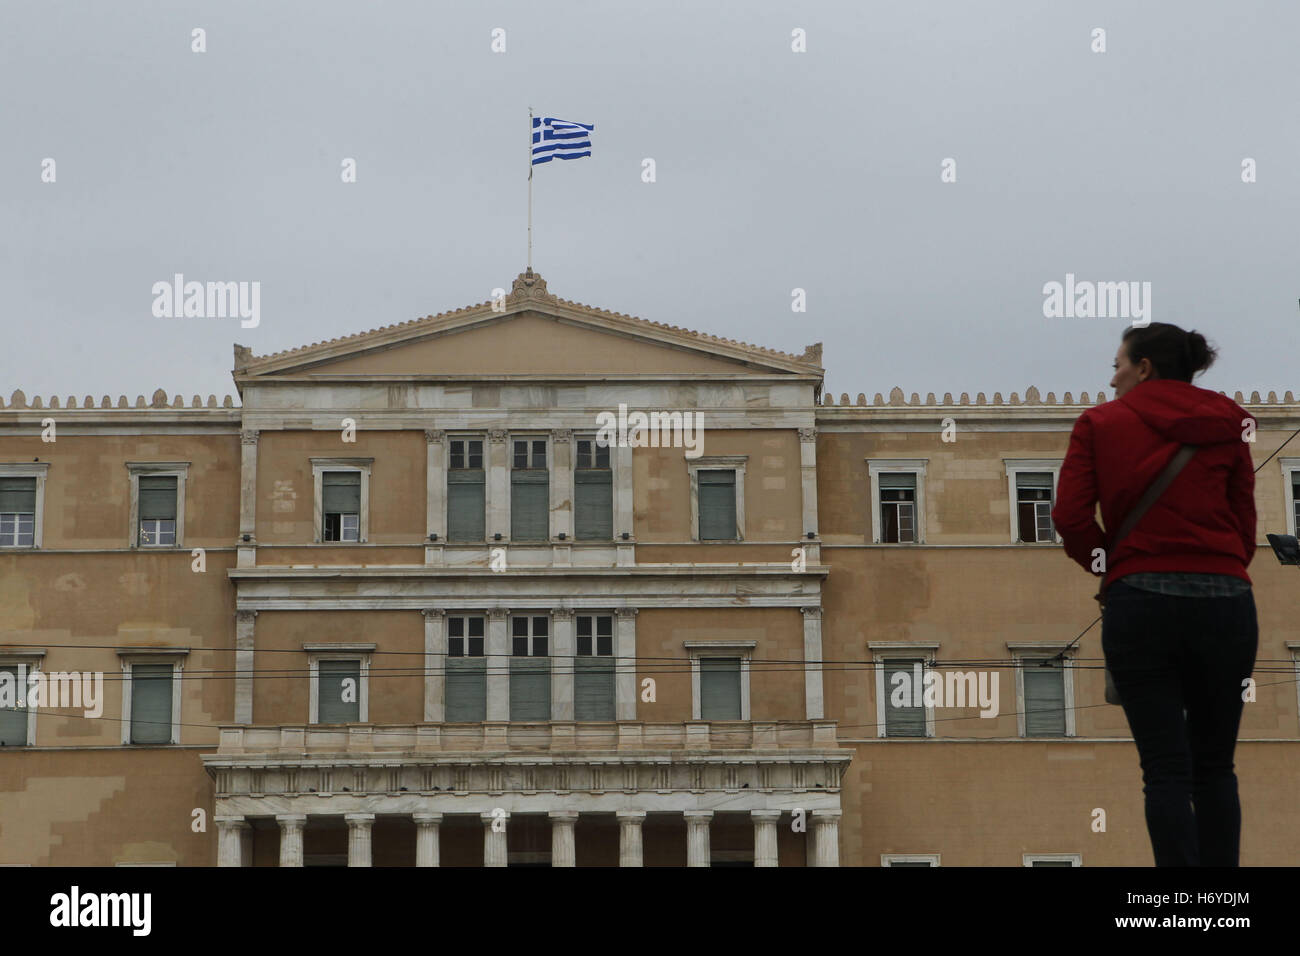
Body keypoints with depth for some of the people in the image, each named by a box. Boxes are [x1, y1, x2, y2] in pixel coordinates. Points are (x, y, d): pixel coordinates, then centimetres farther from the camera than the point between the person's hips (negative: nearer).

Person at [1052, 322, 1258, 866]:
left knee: (1167, 769, 0)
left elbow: (1070, 516, -5)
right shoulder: (1227, 421, 11)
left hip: (1141, 600, -2)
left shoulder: (1100, 423, 5)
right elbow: (1245, 521, 6)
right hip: (1226, 598, 2)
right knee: (1214, 765, 12)